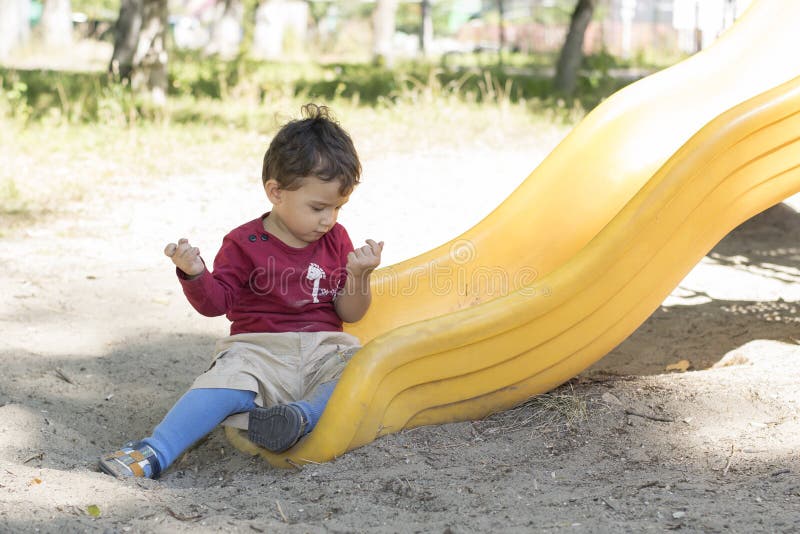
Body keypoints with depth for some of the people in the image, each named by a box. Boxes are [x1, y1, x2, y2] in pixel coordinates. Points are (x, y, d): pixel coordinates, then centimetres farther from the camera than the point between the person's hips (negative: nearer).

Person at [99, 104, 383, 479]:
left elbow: (351, 314, 12)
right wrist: (194, 274, -19)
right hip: (259, 349, -3)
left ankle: (302, 414, -43)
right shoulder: (245, 244, 3)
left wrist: (359, 276, -8)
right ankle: (155, 452, -40)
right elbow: (215, 302, 1)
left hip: (323, 349, 3)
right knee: (225, 384, -34)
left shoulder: (335, 240, 13)